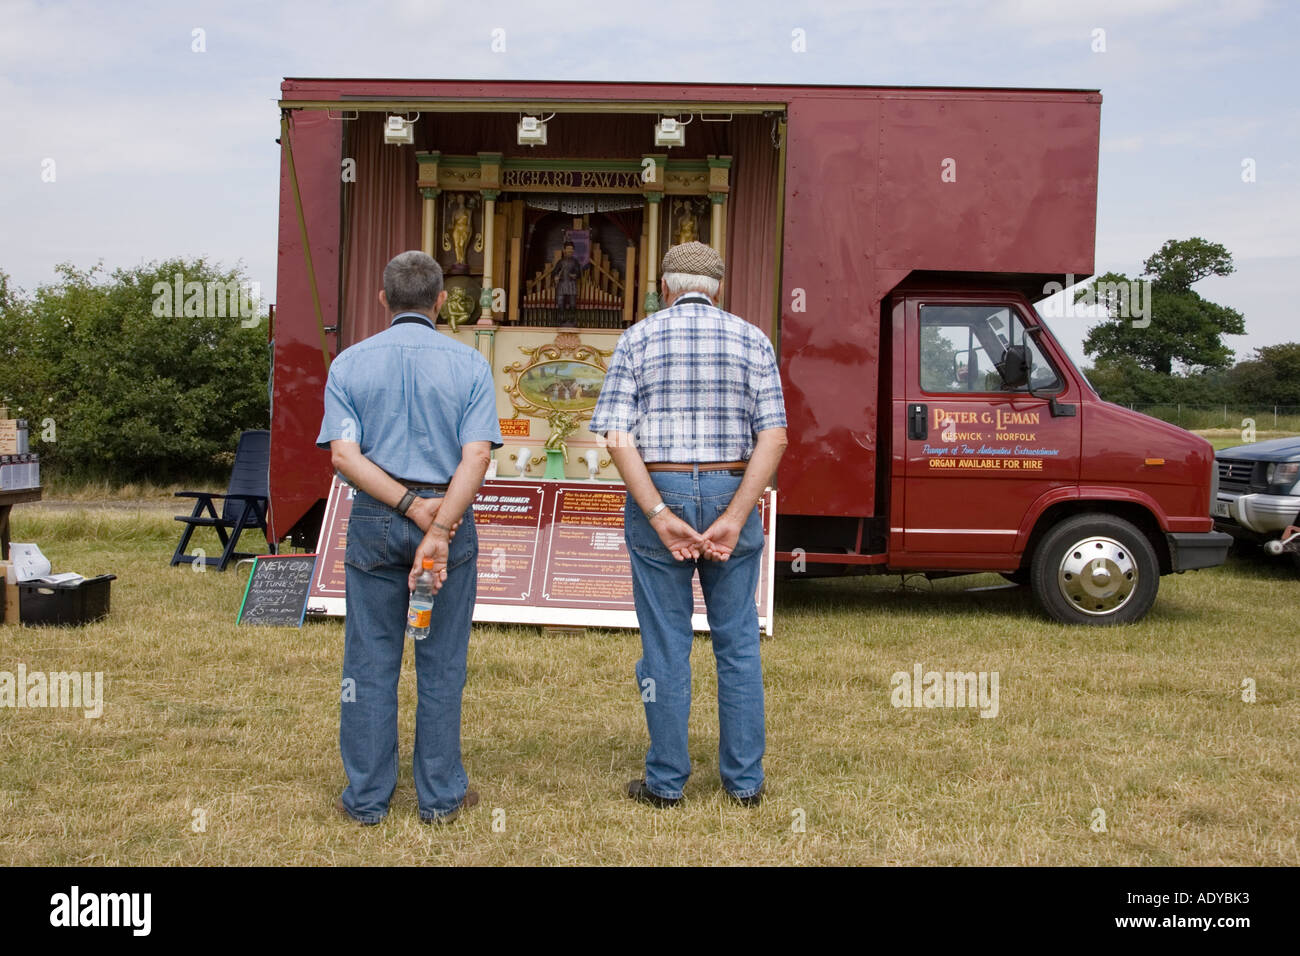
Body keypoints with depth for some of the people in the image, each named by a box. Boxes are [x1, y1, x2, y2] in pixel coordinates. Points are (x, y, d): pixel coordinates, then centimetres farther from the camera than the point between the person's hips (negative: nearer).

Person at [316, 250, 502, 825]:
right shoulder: (469, 365, -2)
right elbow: (477, 455, -14)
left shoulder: (350, 363, 2)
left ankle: (367, 796, 17)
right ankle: (440, 795, 17)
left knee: (370, 661, 9)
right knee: (441, 663, 8)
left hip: (374, 521, 1)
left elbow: (343, 454, -9)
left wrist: (412, 508, -12)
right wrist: (439, 530, -17)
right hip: (452, 517, -1)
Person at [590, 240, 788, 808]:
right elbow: (773, 437, -7)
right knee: (738, 643, 11)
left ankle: (666, 781, 16)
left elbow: (617, 438, -11)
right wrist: (734, 519, -12)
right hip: (731, 497, 1)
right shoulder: (751, 340, 4)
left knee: (666, 647, 6)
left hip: (657, 496, -1)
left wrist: (660, 517, -14)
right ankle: (744, 780, 18)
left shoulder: (638, 339, 1)